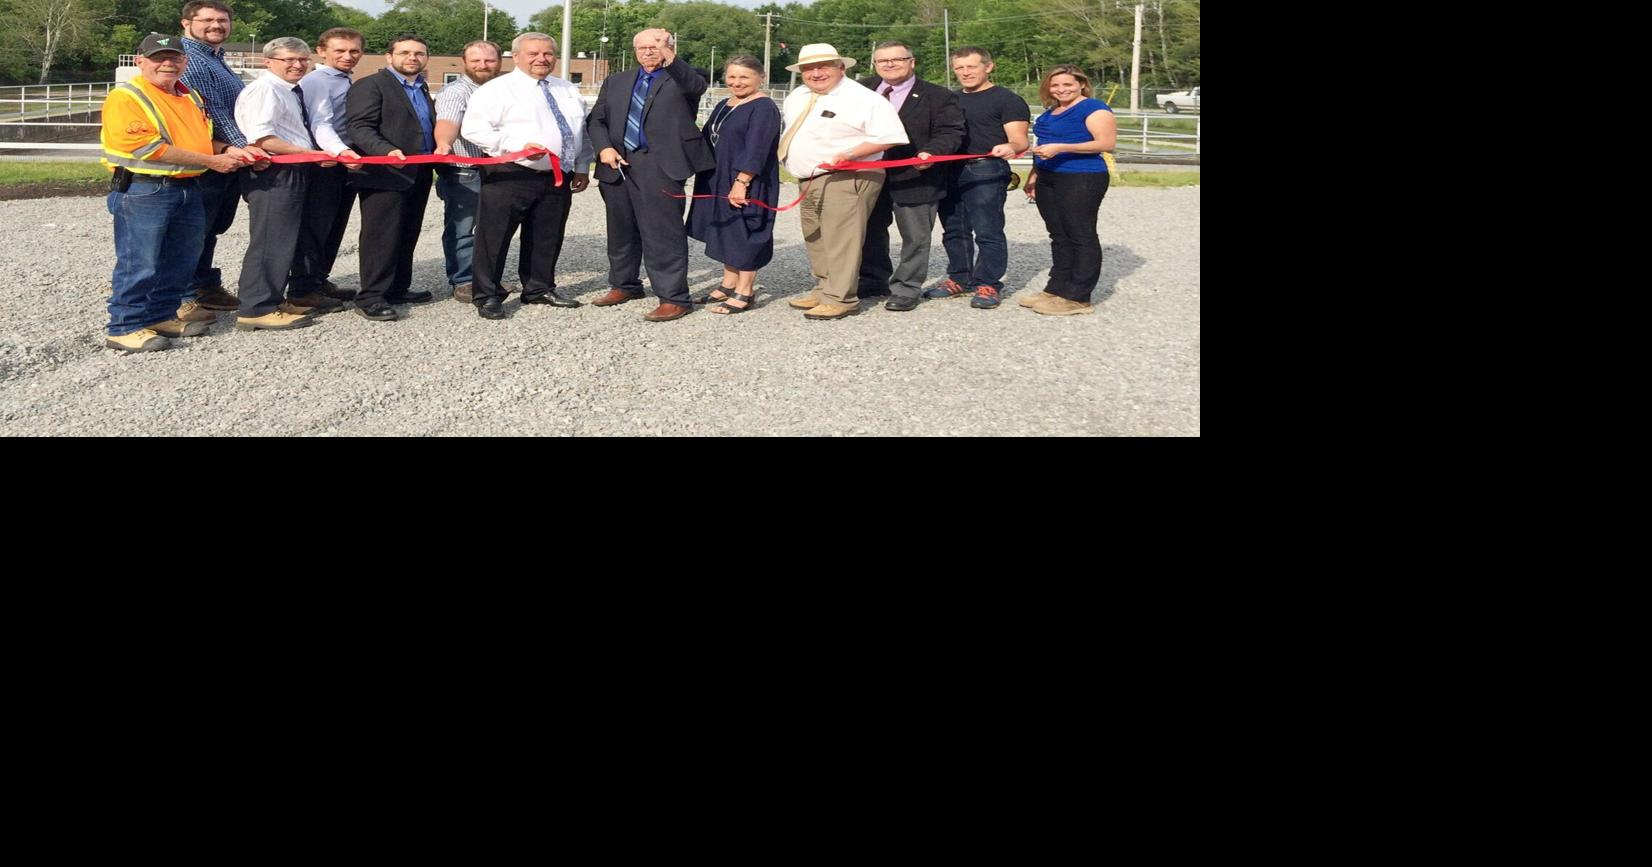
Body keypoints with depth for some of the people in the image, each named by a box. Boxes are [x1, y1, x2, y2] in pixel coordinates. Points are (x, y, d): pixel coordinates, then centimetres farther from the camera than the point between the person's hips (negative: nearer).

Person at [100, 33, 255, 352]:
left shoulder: (190, 97, 17)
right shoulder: (125, 98, -9)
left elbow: (202, 139, 30)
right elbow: (147, 147, -18)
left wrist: (226, 150, 6)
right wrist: (211, 161, -16)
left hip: (188, 189, 8)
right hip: (143, 190, -8)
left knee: (182, 260, 13)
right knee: (139, 263, -6)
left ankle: (163, 315, 26)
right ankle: (125, 327, 1)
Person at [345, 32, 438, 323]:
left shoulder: (423, 90, 21)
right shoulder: (370, 86, -5)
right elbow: (359, 127, -15)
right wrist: (387, 151, -29)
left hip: (418, 176, 8)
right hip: (385, 174, -8)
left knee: (407, 236, 13)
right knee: (381, 236, -7)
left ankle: (397, 289, 23)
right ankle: (370, 298, -3)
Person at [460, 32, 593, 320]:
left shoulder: (569, 91, 15)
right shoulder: (497, 89, -6)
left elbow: (582, 131, 23)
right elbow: (474, 128, -13)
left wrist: (582, 167, 12)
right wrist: (519, 146, -21)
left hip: (558, 178, 6)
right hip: (510, 177, -5)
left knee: (547, 239, 14)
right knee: (494, 238, -3)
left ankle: (539, 289, 29)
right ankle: (488, 296, 5)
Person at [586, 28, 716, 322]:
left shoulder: (680, 79, 3)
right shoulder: (616, 82, 19)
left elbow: (697, 85, -20)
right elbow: (596, 120, 16)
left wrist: (670, 58, -34)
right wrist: (603, 147, -3)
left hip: (658, 164, -6)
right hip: (617, 164, 6)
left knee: (663, 232, -8)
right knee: (621, 229, 16)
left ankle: (674, 298, -6)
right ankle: (624, 285, 32)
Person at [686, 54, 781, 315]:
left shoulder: (764, 108, -12)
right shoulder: (723, 106, 15)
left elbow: (755, 149, -20)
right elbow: (707, 139, 20)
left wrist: (741, 182, -26)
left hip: (747, 185, -9)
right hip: (718, 181, 9)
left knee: (744, 234, -3)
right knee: (725, 232, 13)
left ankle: (745, 292, 5)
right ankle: (729, 285, 22)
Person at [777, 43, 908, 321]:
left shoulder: (863, 99, -12)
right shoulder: (796, 98, 13)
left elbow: (889, 136, -17)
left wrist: (850, 154, -24)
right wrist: (788, 155, 14)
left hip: (845, 178, -9)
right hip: (810, 180, 9)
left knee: (840, 239, -12)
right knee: (815, 239, 15)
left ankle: (840, 299, -9)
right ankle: (824, 290, 27)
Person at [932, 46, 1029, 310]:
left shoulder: (1007, 100, 0)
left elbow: (1020, 140, -8)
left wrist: (1009, 147, -30)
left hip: (986, 172, -7)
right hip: (950, 170, 7)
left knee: (987, 230, -8)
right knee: (954, 229, 11)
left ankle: (987, 284, -2)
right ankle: (959, 279, 21)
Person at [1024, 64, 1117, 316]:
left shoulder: (1094, 108, -9)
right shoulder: (1050, 113, 18)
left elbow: (1107, 142, -18)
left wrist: (1060, 148, -23)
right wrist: (1033, 176, 18)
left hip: (1081, 180, -9)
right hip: (1048, 180, 9)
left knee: (1081, 236, -6)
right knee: (1059, 236, 10)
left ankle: (1077, 297, -6)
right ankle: (1056, 289, 14)